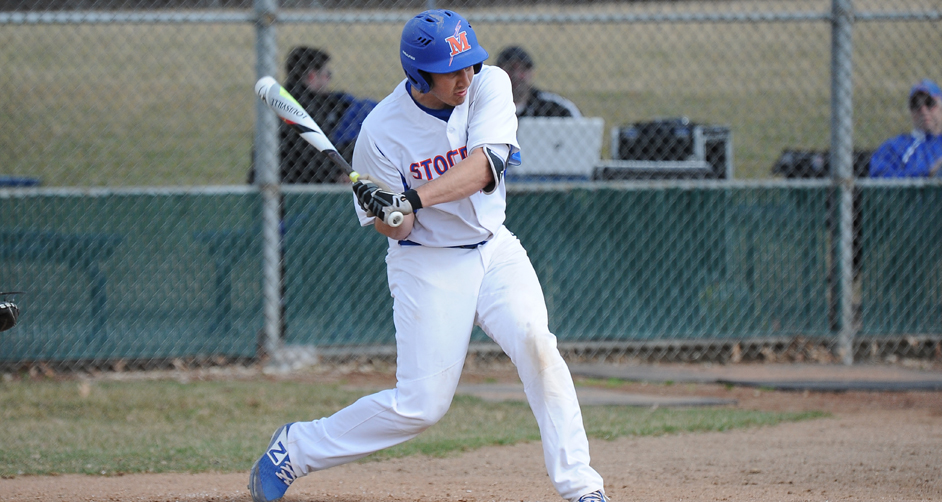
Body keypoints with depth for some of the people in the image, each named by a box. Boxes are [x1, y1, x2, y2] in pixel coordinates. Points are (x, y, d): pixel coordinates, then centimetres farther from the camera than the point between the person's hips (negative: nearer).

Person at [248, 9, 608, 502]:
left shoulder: (489, 86, -10)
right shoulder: (381, 130, -16)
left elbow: (484, 165, -24)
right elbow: (396, 230, -9)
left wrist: (413, 199, -37)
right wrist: (386, 214, -33)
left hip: (495, 249, 3)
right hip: (428, 263, -3)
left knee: (535, 343, -23)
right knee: (421, 403, -7)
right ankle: (295, 447, 13)